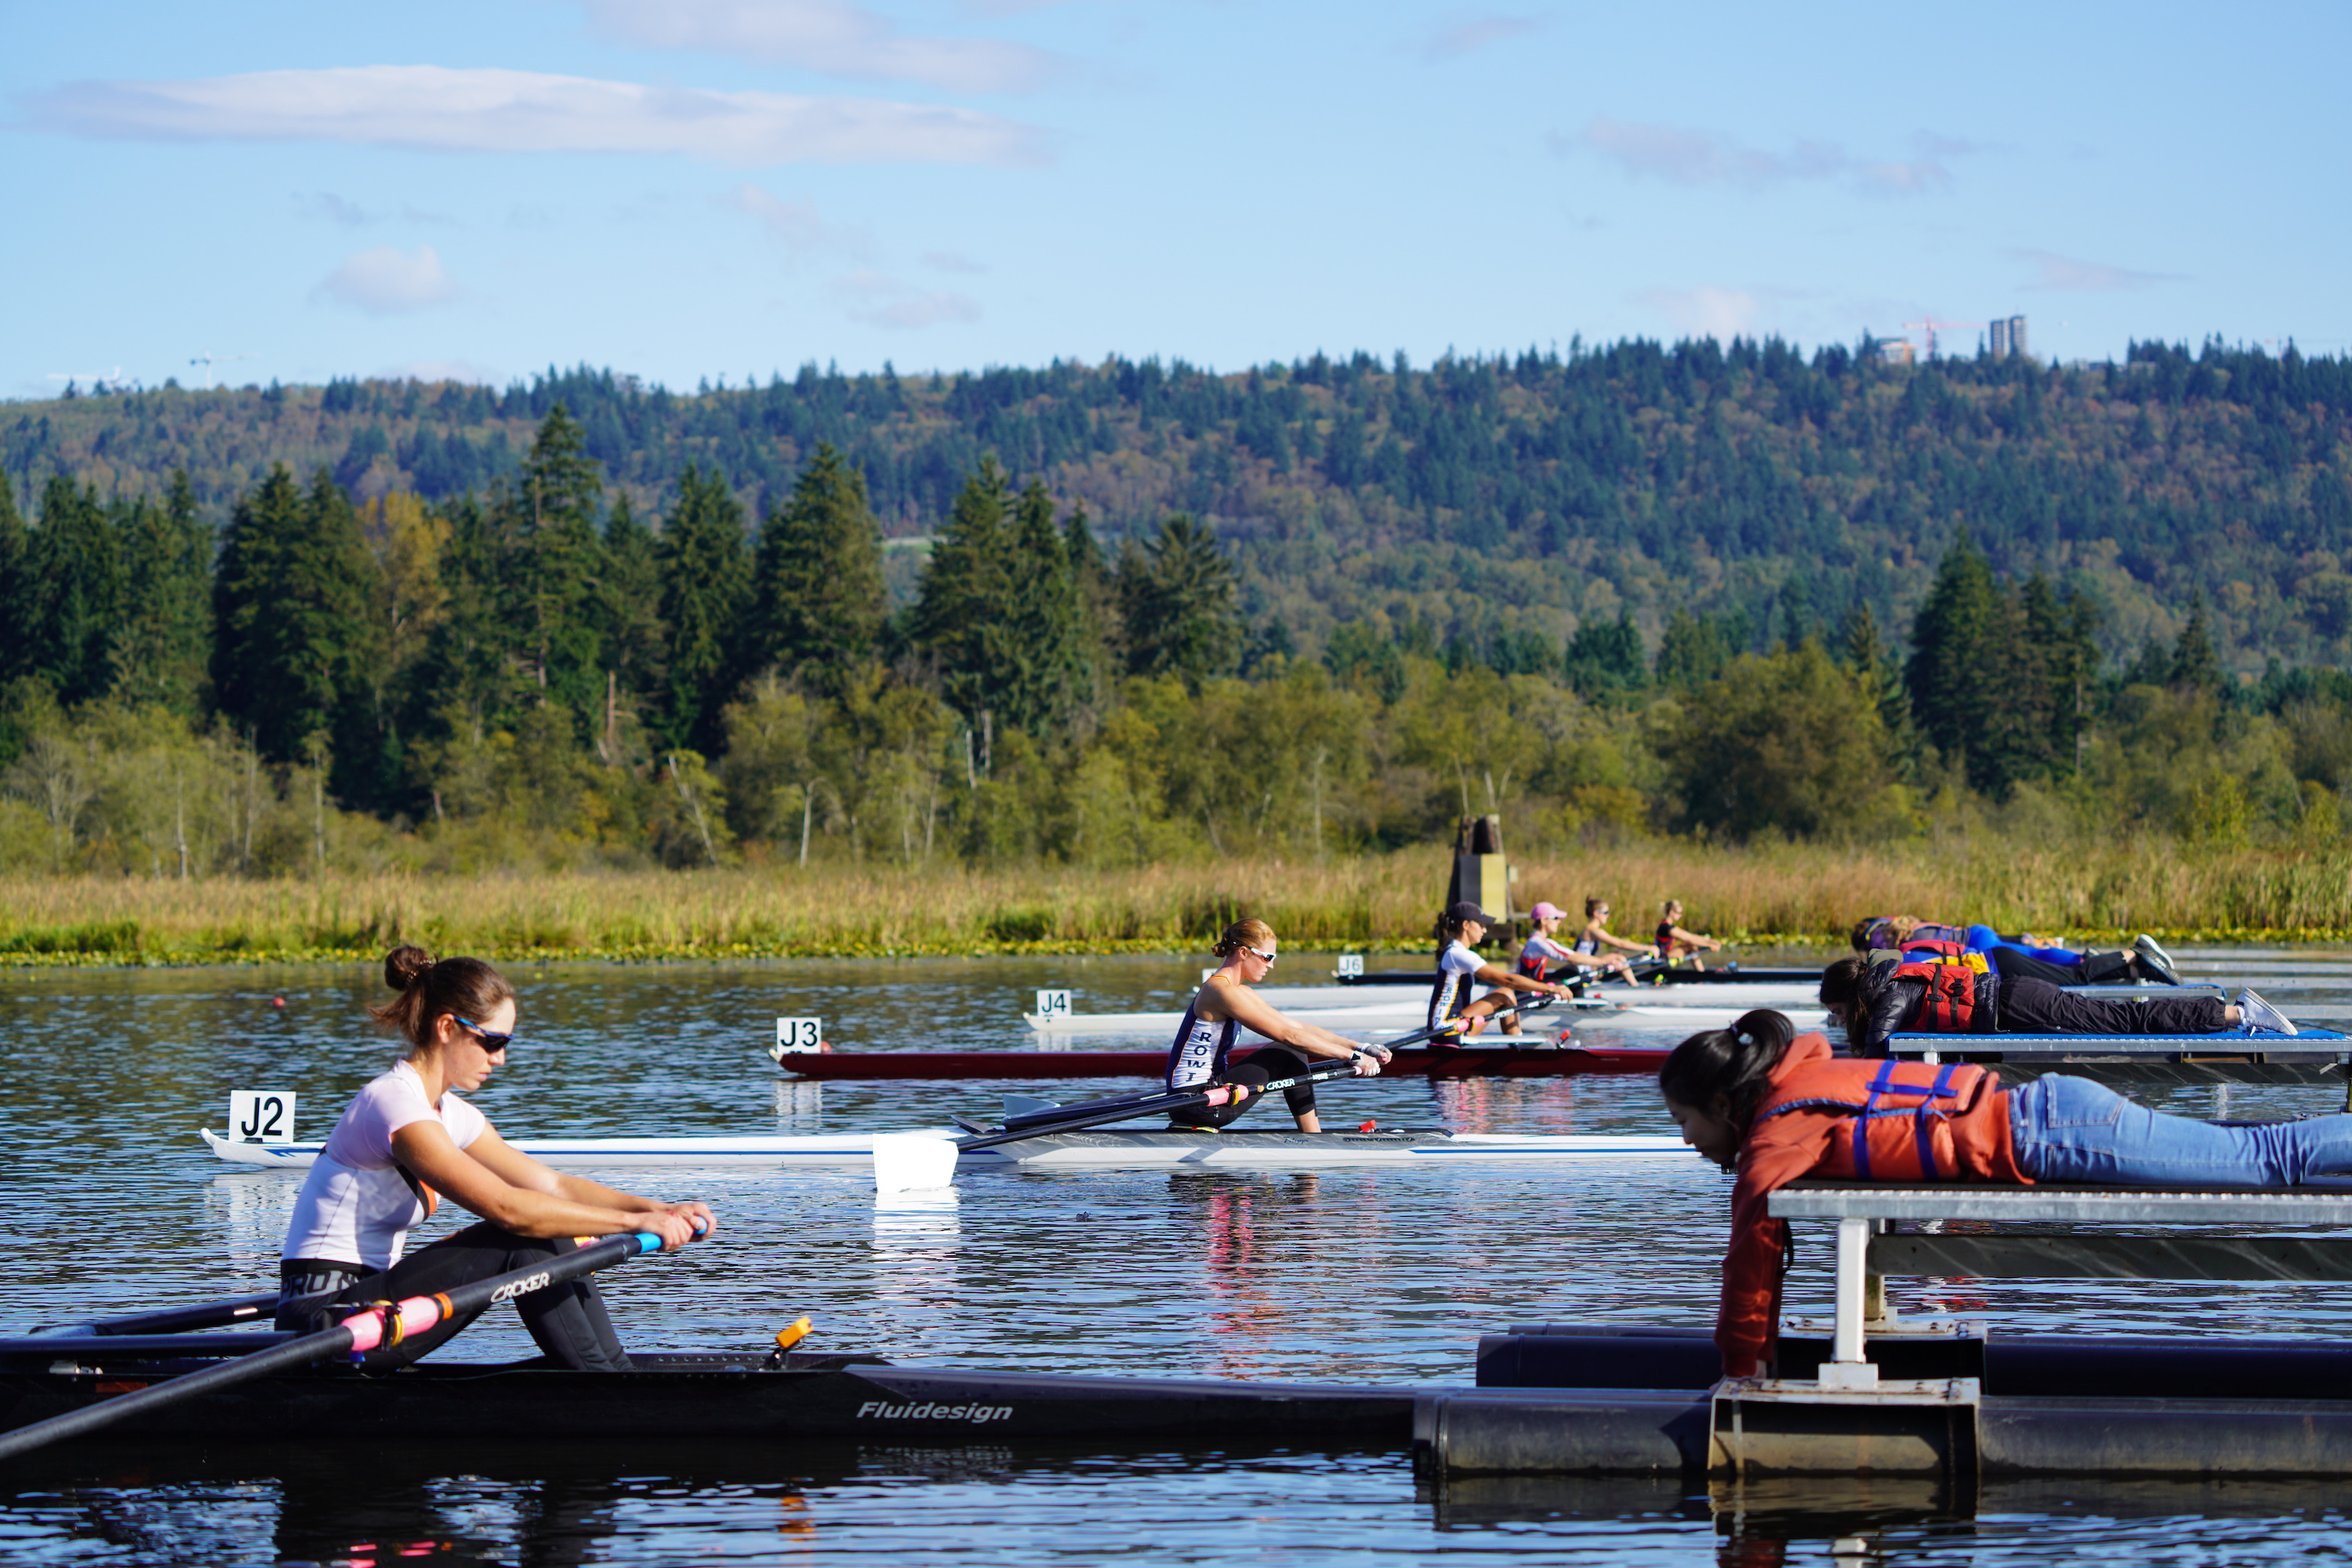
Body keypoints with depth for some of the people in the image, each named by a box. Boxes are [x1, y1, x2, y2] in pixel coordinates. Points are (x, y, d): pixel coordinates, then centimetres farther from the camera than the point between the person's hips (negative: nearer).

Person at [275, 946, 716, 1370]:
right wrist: (634, 1221, -24)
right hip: (322, 1320, -10)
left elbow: (553, 1185, 10)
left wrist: (659, 1209, -5)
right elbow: (504, 1206, -27)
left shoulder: (449, 1112, 12)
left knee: (550, 1233, 0)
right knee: (522, 1241, -20)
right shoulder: (394, 1103, -19)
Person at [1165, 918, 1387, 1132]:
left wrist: (1360, 1048, 6)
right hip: (1195, 1103, -10)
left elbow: (1299, 1027, 14)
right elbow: (1288, 1035, -20)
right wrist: (1353, 1056, -18)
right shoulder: (1221, 991, -17)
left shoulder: (1240, 993, 15)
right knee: (1290, 1055, -9)